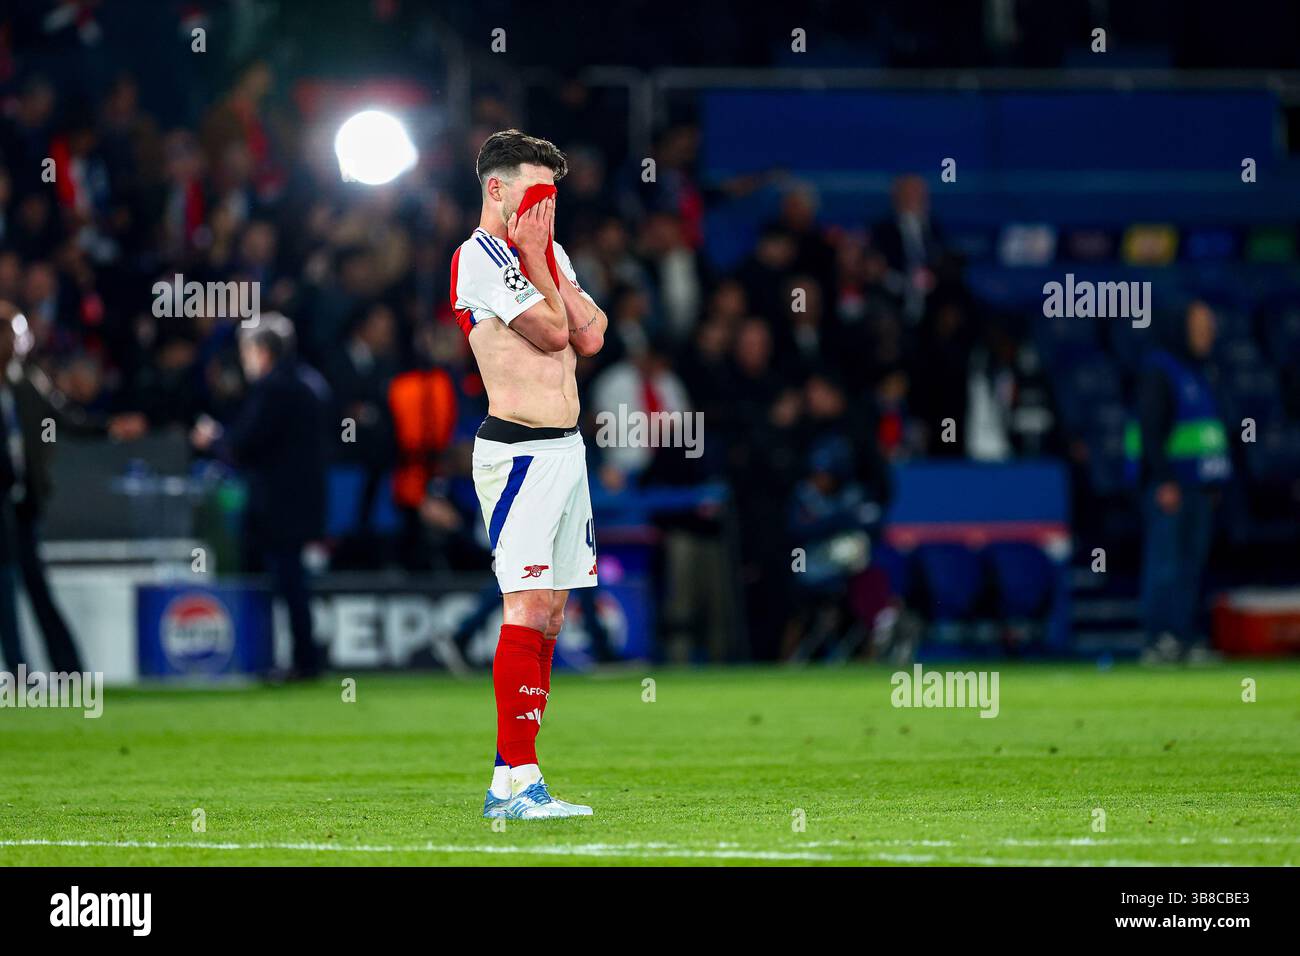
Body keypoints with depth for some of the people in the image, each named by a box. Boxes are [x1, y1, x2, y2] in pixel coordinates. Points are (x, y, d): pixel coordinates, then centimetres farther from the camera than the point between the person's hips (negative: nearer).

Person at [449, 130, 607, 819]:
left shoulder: (548, 254, 18)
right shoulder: (481, 257, -8)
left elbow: (590, 335, 7)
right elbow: (552, 330, -14)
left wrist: (545, 260, 2)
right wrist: (534, 258, -4)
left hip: (565, 448, 9)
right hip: (519, 451, -9)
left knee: (549, 615, 7)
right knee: (528, 608, -14)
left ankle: (510, 779, 9)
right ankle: (517, 781, -16)